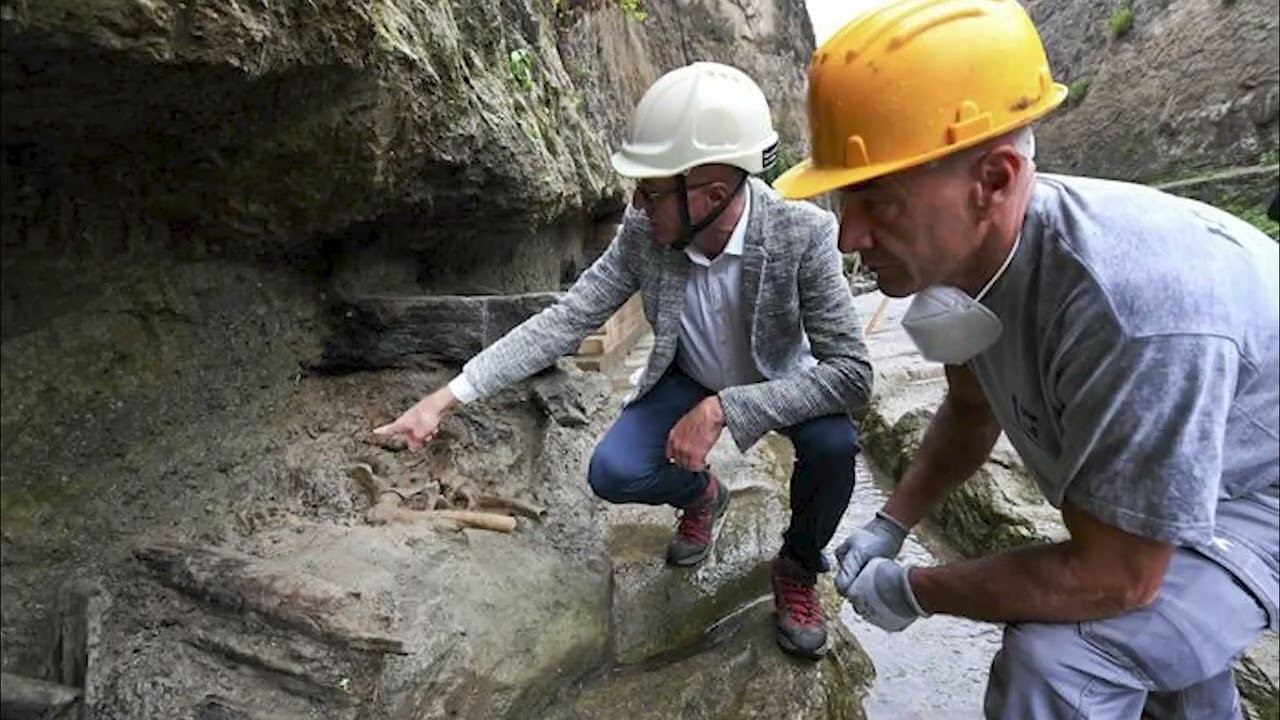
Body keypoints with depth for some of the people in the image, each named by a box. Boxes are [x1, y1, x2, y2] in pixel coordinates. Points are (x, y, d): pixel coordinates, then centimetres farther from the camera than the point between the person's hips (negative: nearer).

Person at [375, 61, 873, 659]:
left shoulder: (803, 234, -32)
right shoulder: (643, 231, -24)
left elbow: (851, 373, -33)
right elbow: (566, 320, -21)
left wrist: (723, 409, -41)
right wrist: (448, 396, -27)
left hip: (783, 386, -2)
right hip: (690, 382, 2)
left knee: (833, 444, -32)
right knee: (612, 474, -19)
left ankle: (798, 567, 1)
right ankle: (701, 492, 19)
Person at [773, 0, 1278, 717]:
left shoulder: (1137, 311, -44)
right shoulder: (964, 248, -19)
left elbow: (1111, 579, -34)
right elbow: (972, 409, 1)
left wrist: (914, 590, -23)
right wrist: (891, 524, -4)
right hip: (1156, 486, 8)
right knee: (1176, 632, 31)